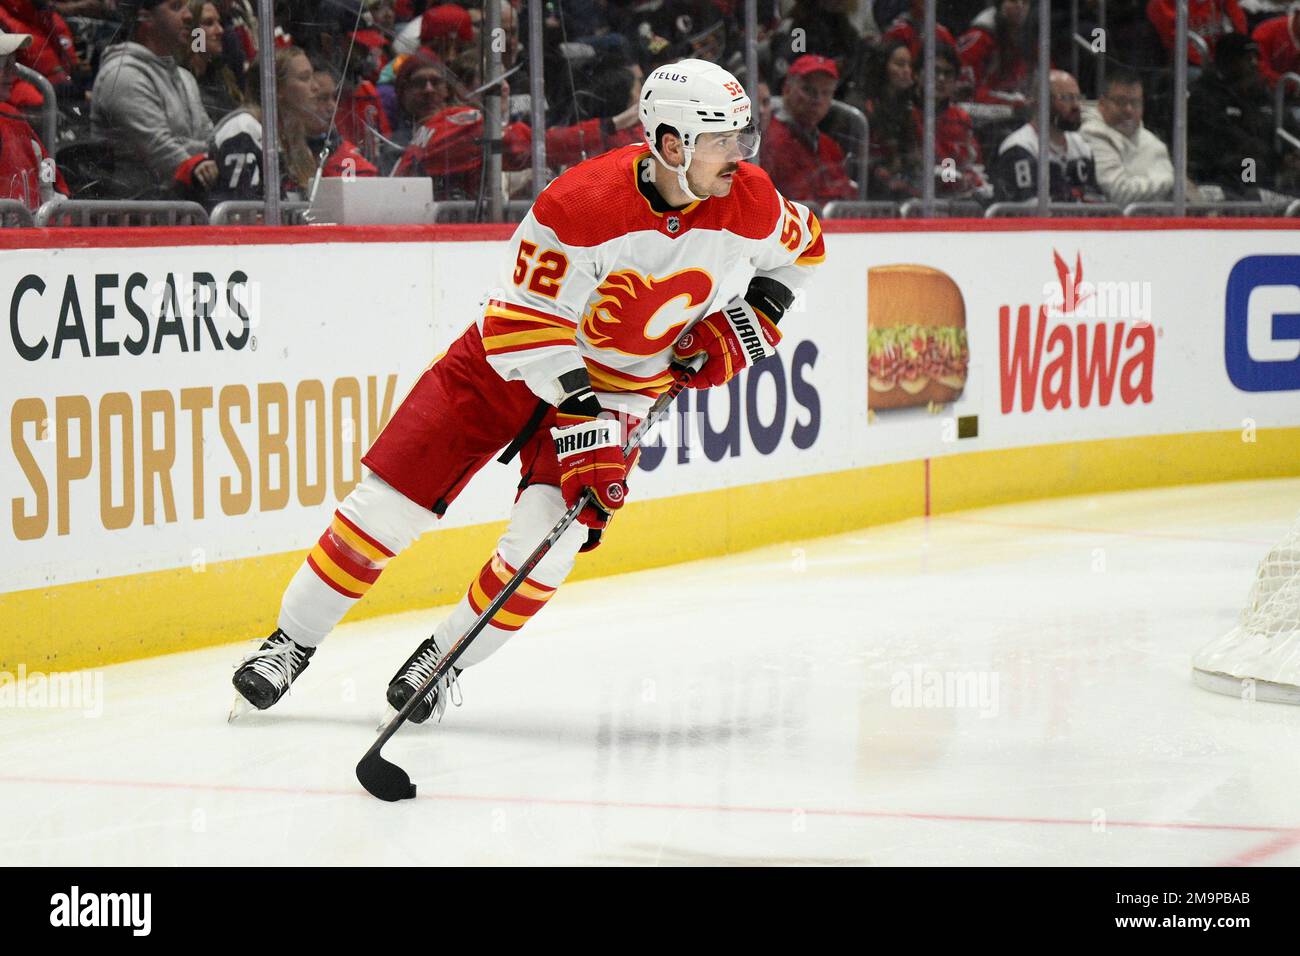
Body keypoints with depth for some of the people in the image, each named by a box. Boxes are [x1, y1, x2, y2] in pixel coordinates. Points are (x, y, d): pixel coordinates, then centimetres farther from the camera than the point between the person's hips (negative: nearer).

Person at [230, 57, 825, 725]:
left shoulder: (748, 202, -16)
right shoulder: (581, 203, -30)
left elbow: (802, 245, 7)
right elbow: (528, 324, -25)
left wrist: (756, 316, -7)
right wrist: (578, 410, -30)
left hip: (621, 382, 3)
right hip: (513, 356, -3)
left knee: (547, 539, -16)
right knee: (389, 501, -6)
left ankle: (443, 660, 7)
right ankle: (292, 642, 12)